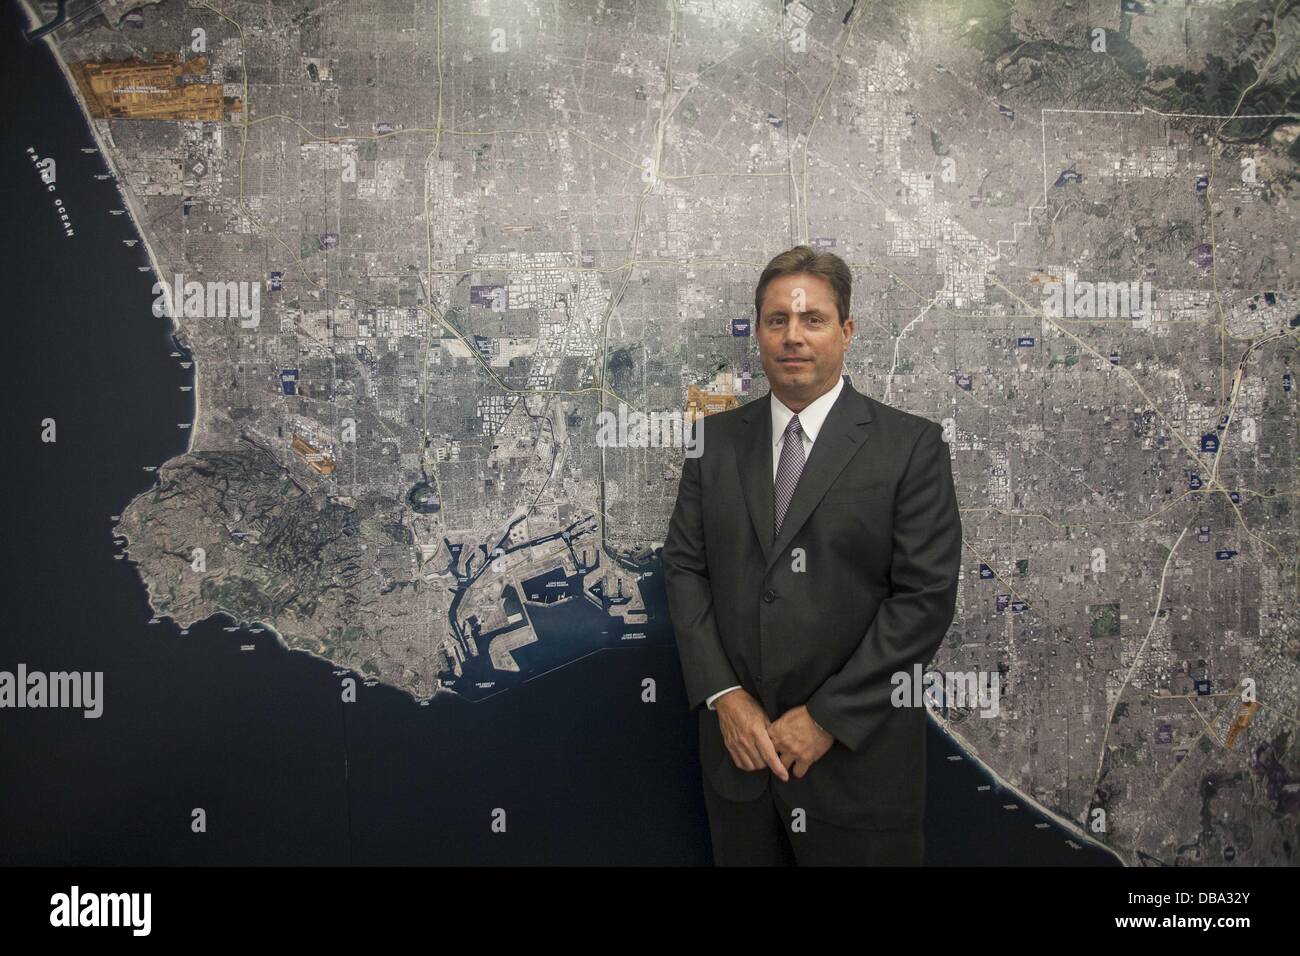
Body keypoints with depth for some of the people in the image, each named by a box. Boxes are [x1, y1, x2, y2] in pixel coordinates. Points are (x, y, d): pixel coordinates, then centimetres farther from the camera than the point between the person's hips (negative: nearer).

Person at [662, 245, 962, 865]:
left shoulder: (910, 446, -6)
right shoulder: (717, 439, 5)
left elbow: (926, 595, -10)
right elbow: (683, 566, 4)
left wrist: (826, 716, -13)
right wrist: (724, 696, -7)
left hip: (857, 752, -3)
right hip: (738, 743, 3)